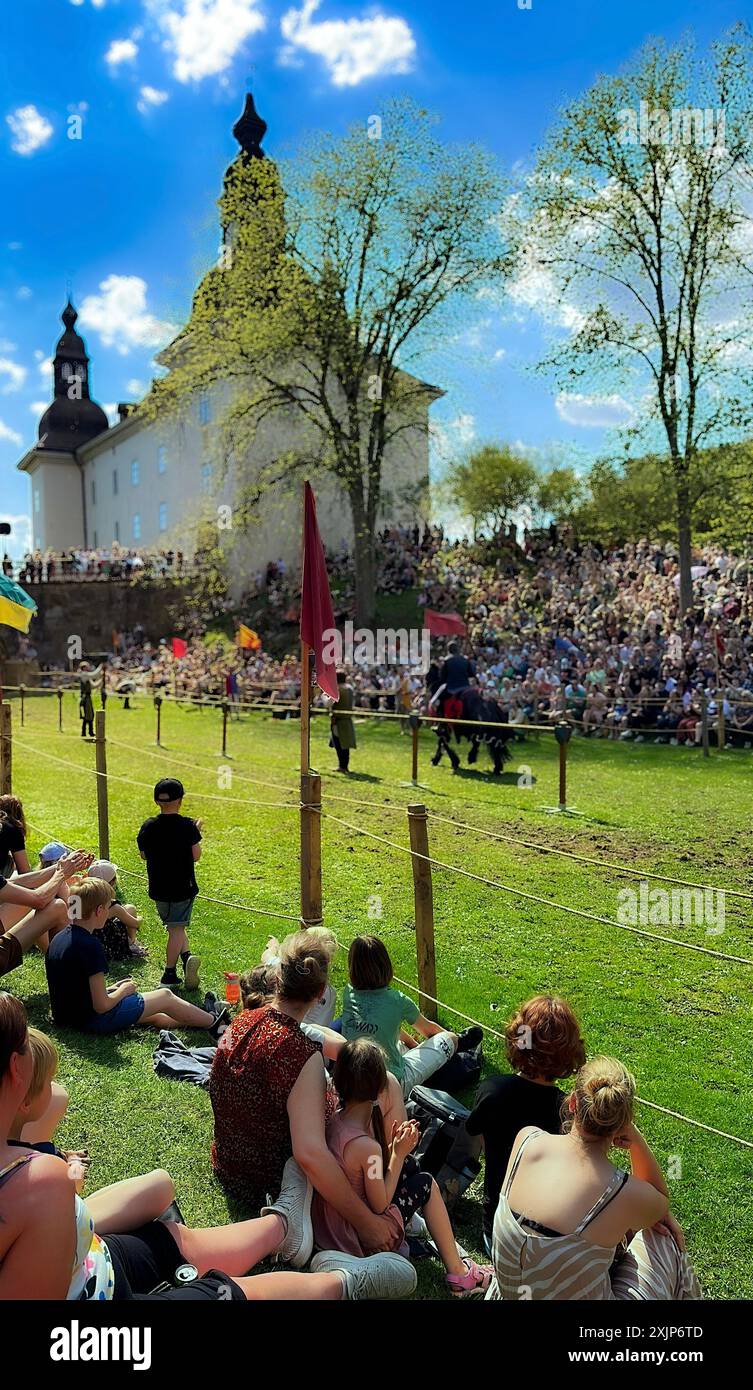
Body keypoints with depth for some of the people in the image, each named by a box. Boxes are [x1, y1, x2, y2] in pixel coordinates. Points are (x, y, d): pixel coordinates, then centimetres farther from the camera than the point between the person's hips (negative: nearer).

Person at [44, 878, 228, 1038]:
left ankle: (202, 1018, 39)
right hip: (94, 1020, -8)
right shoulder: (90, 945, -26)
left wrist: (109, 989, 10)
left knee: (154, 1016, 23)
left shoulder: (58, 938, 2)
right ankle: (212, 1023, 28)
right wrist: (123, 991, -6)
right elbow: (102, 1005, -24)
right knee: (165, 996, 9)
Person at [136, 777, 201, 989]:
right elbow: (196, 855, -9)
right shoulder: (187, 826, -14)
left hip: (158, 888, 2)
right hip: (183, 887, -2)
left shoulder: (148, 827, -5)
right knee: (177, 928, 7)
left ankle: (186, 957, -3)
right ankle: (169, 975, 5)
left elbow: (143, 855, 7)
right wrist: (197, 832, 5)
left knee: (176, 928, 15)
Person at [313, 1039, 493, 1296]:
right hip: (355, 1240, -7)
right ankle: (457, 1273, 17)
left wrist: (393, 1146, -4)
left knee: (408, 1164, 12)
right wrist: (399, 1153, -12)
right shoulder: (366, 1146, -30)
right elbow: (380, 1205, -17)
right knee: (426, 1184, 7)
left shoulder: (335, 1119, -7)